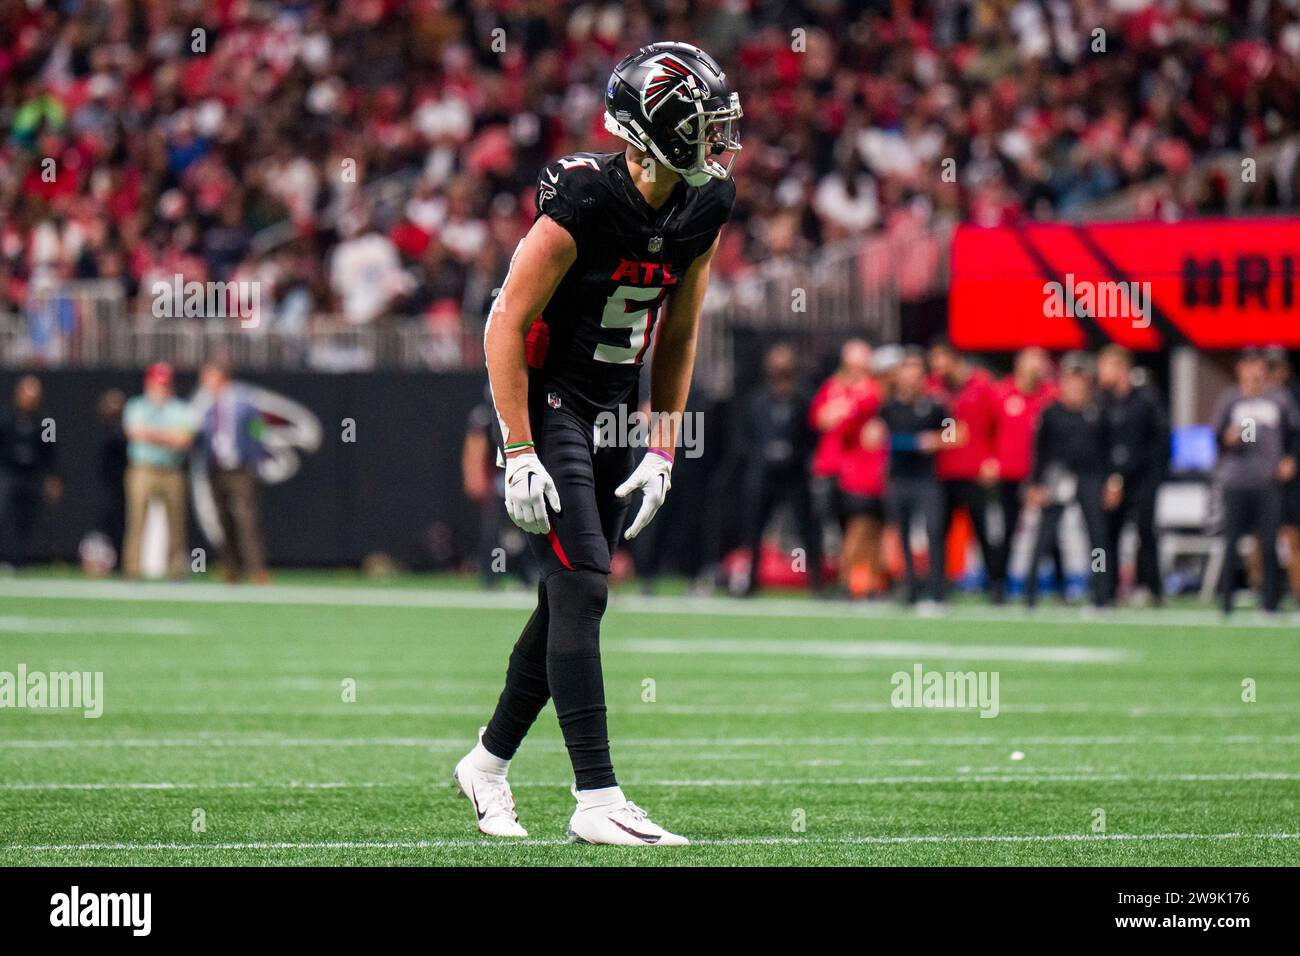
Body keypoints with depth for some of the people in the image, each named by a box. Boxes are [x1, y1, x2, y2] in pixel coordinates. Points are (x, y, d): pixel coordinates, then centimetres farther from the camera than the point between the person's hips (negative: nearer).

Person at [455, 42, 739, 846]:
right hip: (547, 400, -7)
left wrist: (663, 449, 6)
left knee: (572, 597, 11)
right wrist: (519, 456, -20)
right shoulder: (584, 206, -23)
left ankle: (489, 762, 28)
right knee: (582, 586, -15)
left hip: (615, 410, 7)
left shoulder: (705, 211, -2)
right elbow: (506, 326, -19)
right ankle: (597, 801, -17)